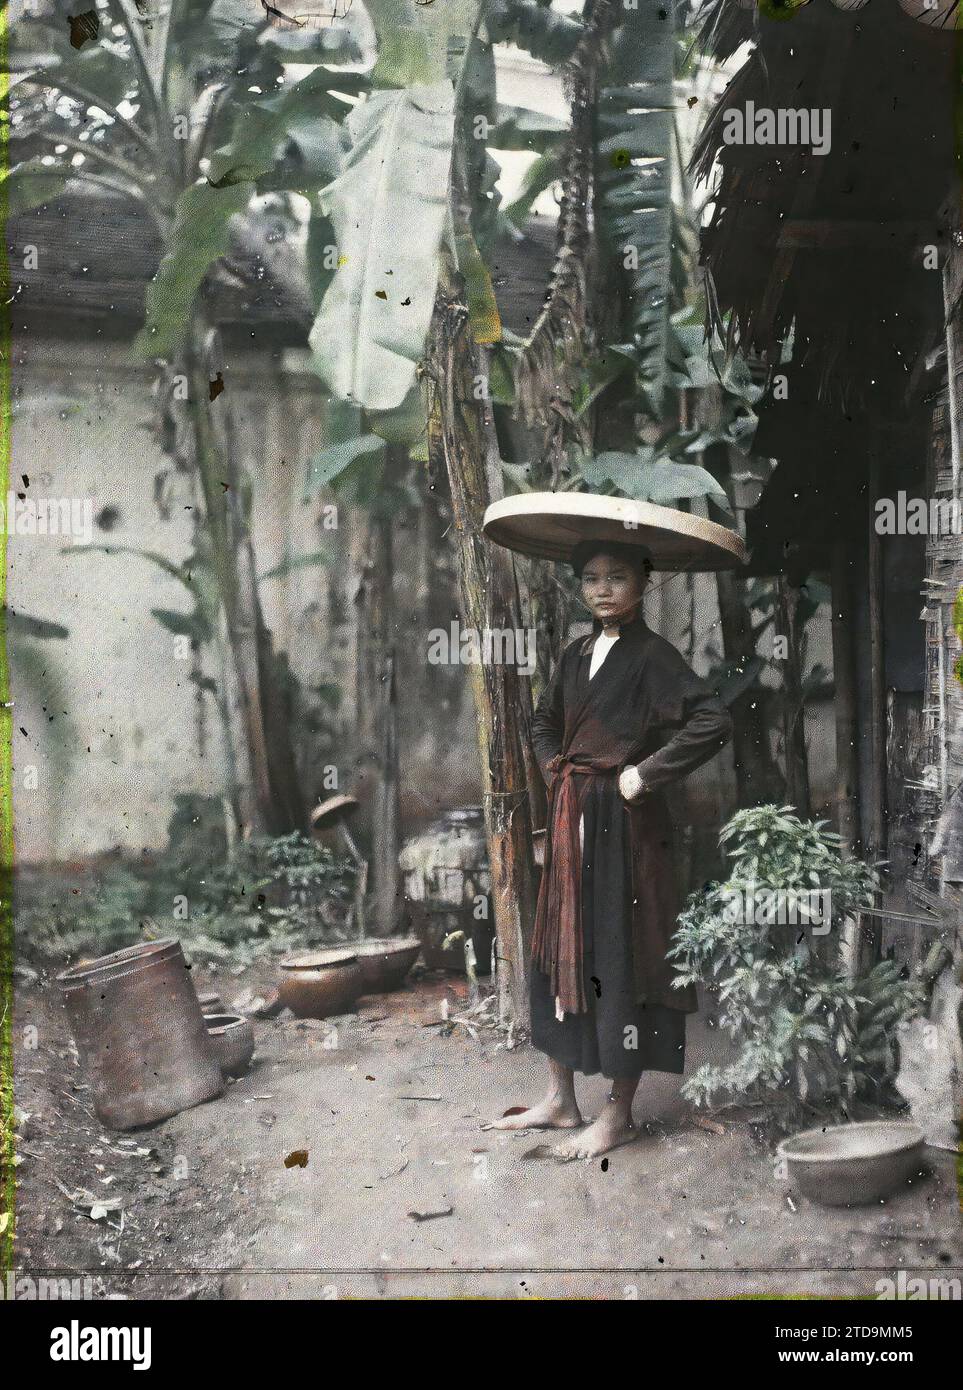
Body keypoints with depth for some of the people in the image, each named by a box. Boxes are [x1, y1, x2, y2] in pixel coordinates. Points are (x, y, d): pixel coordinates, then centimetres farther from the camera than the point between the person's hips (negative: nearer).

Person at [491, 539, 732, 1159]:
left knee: (620, 955, -1)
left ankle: (619, 1115, 11)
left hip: (624, 822, -8)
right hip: (572, 820, 8)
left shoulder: (652, 655, -10)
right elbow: (546, 723, 28)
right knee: (561, 949, 11)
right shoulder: (578, 653, 11)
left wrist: (646, 772, -18)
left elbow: (715, 720, -23)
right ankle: (561, 1100, 23)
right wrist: (555, 770, 11)